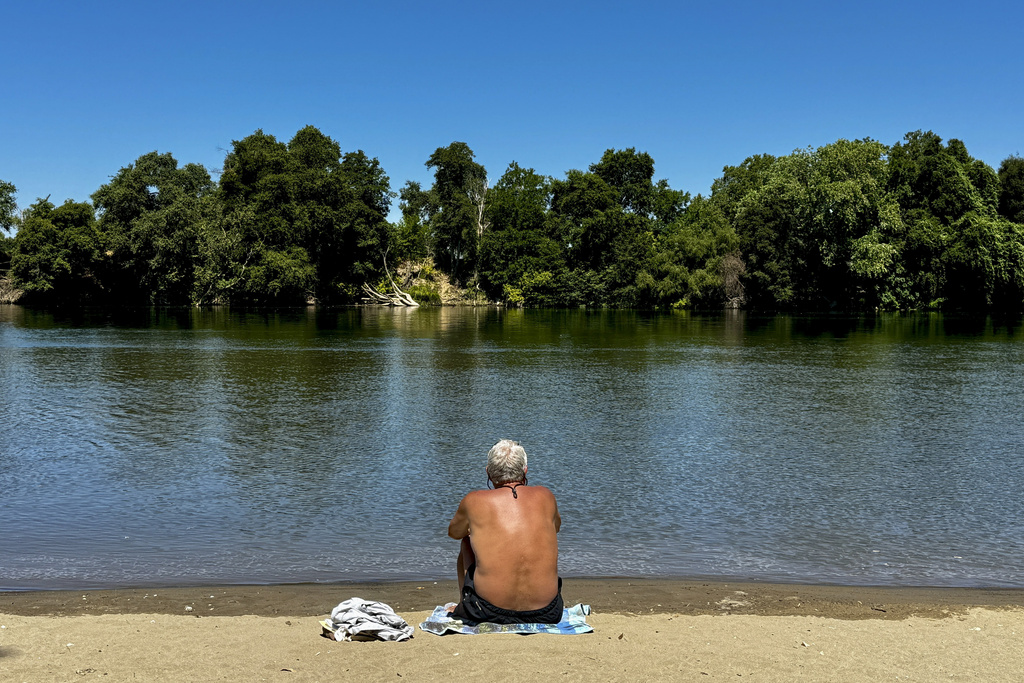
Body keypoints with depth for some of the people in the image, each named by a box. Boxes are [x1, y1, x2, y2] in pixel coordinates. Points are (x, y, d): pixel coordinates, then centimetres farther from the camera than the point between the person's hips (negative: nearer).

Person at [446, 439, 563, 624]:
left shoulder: (475, 501, -5)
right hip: (545, 614, 2)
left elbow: (454, 532, 18)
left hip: (489, 614, -2)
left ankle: (463, 608, 45)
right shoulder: (545, 497, 1)